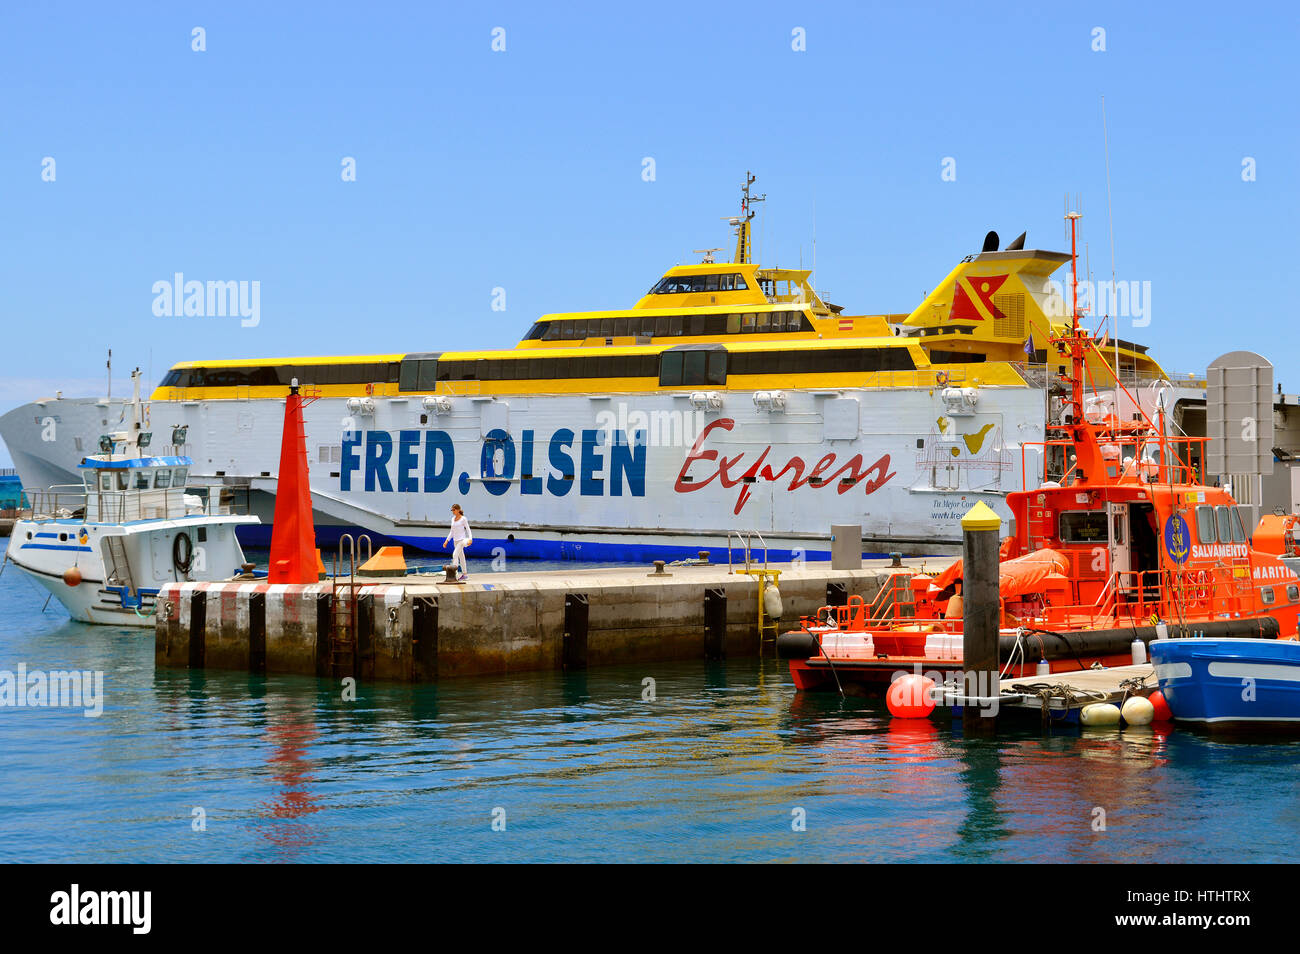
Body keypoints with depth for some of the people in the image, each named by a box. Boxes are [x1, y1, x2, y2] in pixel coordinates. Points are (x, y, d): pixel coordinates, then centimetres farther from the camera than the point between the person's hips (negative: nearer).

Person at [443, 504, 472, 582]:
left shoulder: (463, 519, -7)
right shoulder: (453, 519, 11)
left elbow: (468, 530, -7)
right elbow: (452, 532, 18)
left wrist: (470, 539, -21)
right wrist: (447, 541, 11)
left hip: (462, 540, -7)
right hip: (456, 540, 7)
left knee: (455, 555, -19)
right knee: (461, 557, 10)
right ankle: (465, 574, 14)